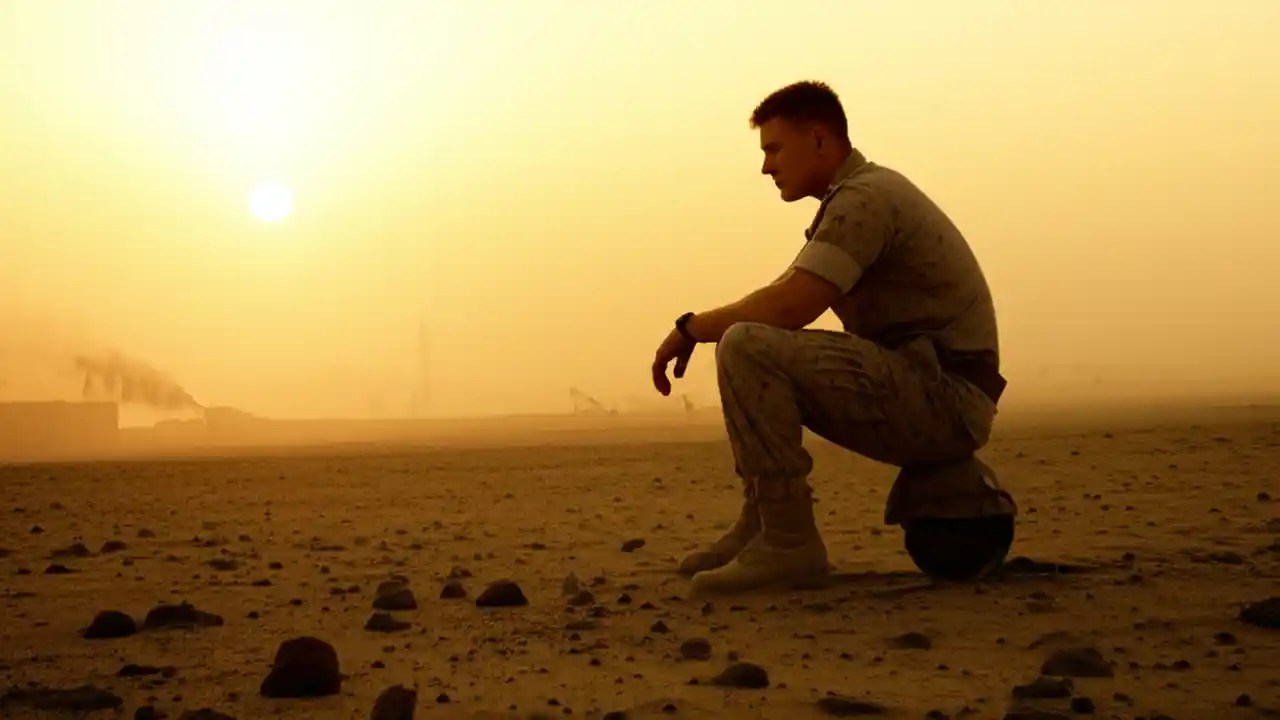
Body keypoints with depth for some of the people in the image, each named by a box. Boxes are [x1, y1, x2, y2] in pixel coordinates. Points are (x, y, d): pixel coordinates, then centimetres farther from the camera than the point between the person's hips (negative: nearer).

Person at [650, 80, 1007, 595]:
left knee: (747, 348, -22)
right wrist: (702, 329, 5)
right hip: (917, 393, 11)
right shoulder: (854, 197, 20)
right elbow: (785, 294, 20)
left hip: (947, 400, -11)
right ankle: (760, 523, 11)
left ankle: (788, 541, -19)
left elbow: (790, 306, -24)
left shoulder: (866, 196, -13)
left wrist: (692, 327, -10)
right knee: (755, 355, 18)